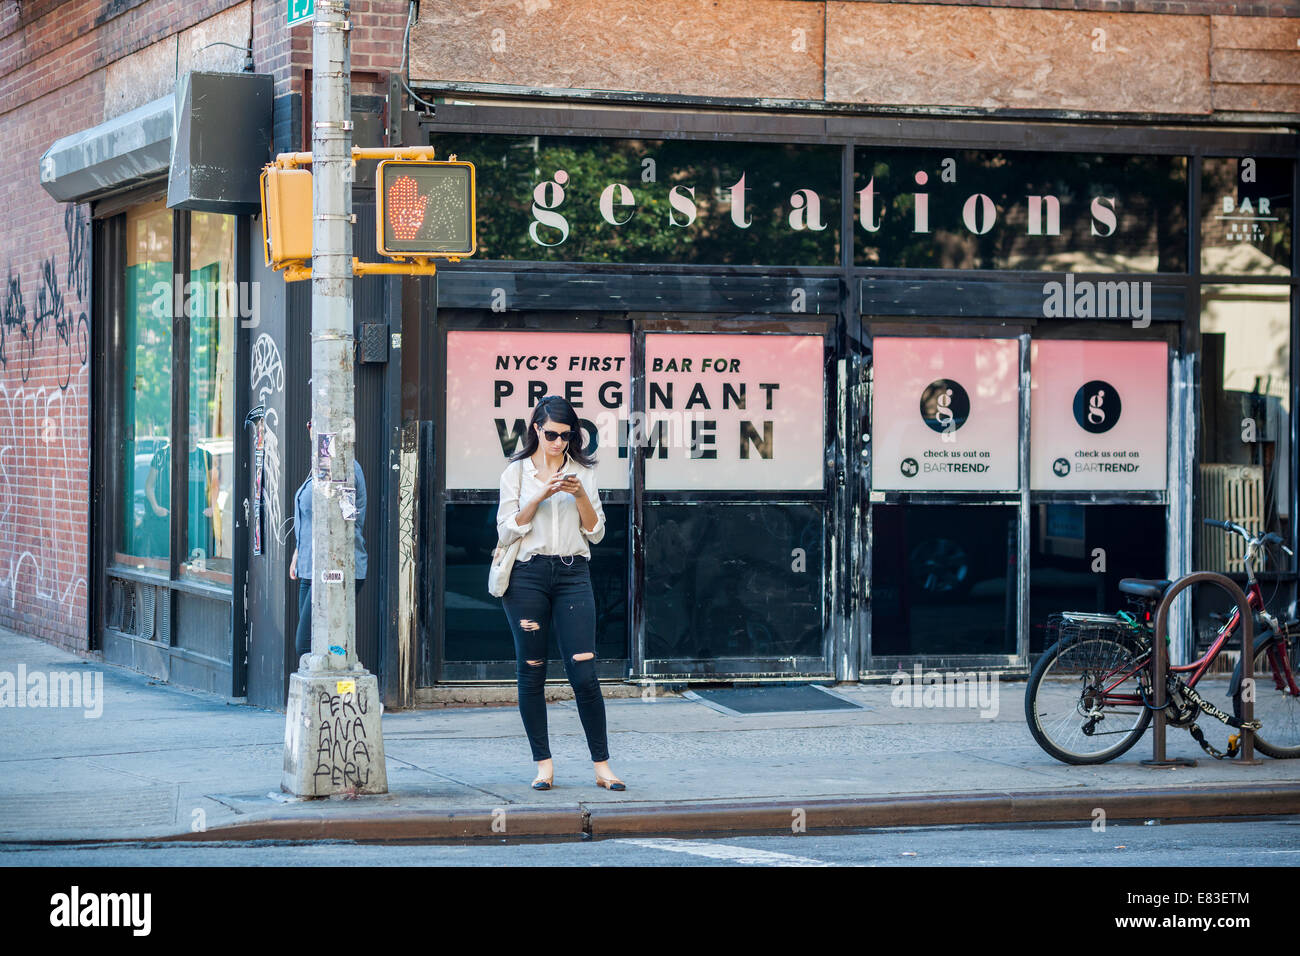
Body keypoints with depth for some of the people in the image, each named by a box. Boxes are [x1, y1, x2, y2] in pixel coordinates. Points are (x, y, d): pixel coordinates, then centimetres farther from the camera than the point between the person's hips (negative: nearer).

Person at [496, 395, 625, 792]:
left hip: (573, 575, 1)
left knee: (584, 673, -7)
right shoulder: (516, 472, 6)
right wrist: (540, 497, -12)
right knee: (531, 673, 2)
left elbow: (596, 533, 9)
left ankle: (602, 766, -2)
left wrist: (581, 496, -7)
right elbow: (507, 531, 0)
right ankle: (543, 765, 9)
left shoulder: (583, 472, 11)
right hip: (528, 576, 0)